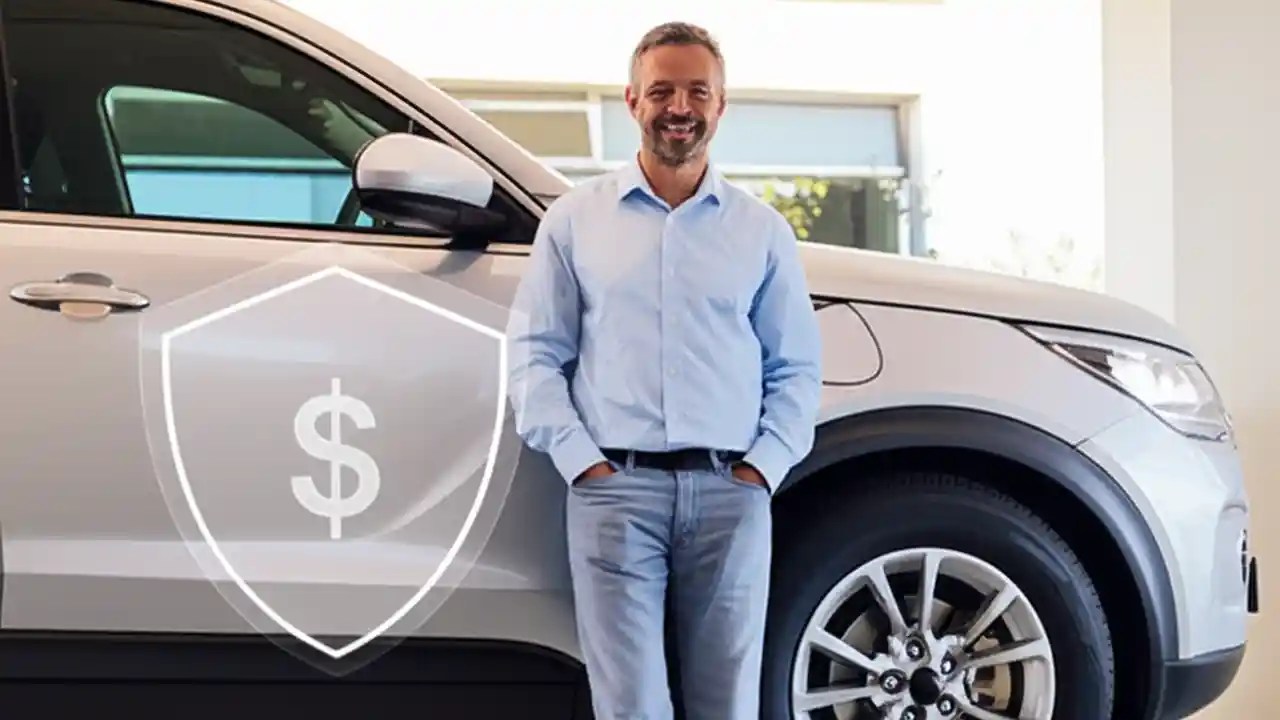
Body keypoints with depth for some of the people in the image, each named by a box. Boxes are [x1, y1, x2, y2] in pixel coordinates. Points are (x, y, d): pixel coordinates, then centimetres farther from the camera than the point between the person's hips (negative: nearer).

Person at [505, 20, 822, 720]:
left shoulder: (763, 229, 12)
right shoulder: (576, 217, 9)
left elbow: (796, 367, 12)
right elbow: (534, 353, 7)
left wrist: (763, 466, -1)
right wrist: (581, 459, -5)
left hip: (731, 492, 1)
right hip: (614, 488, -1)